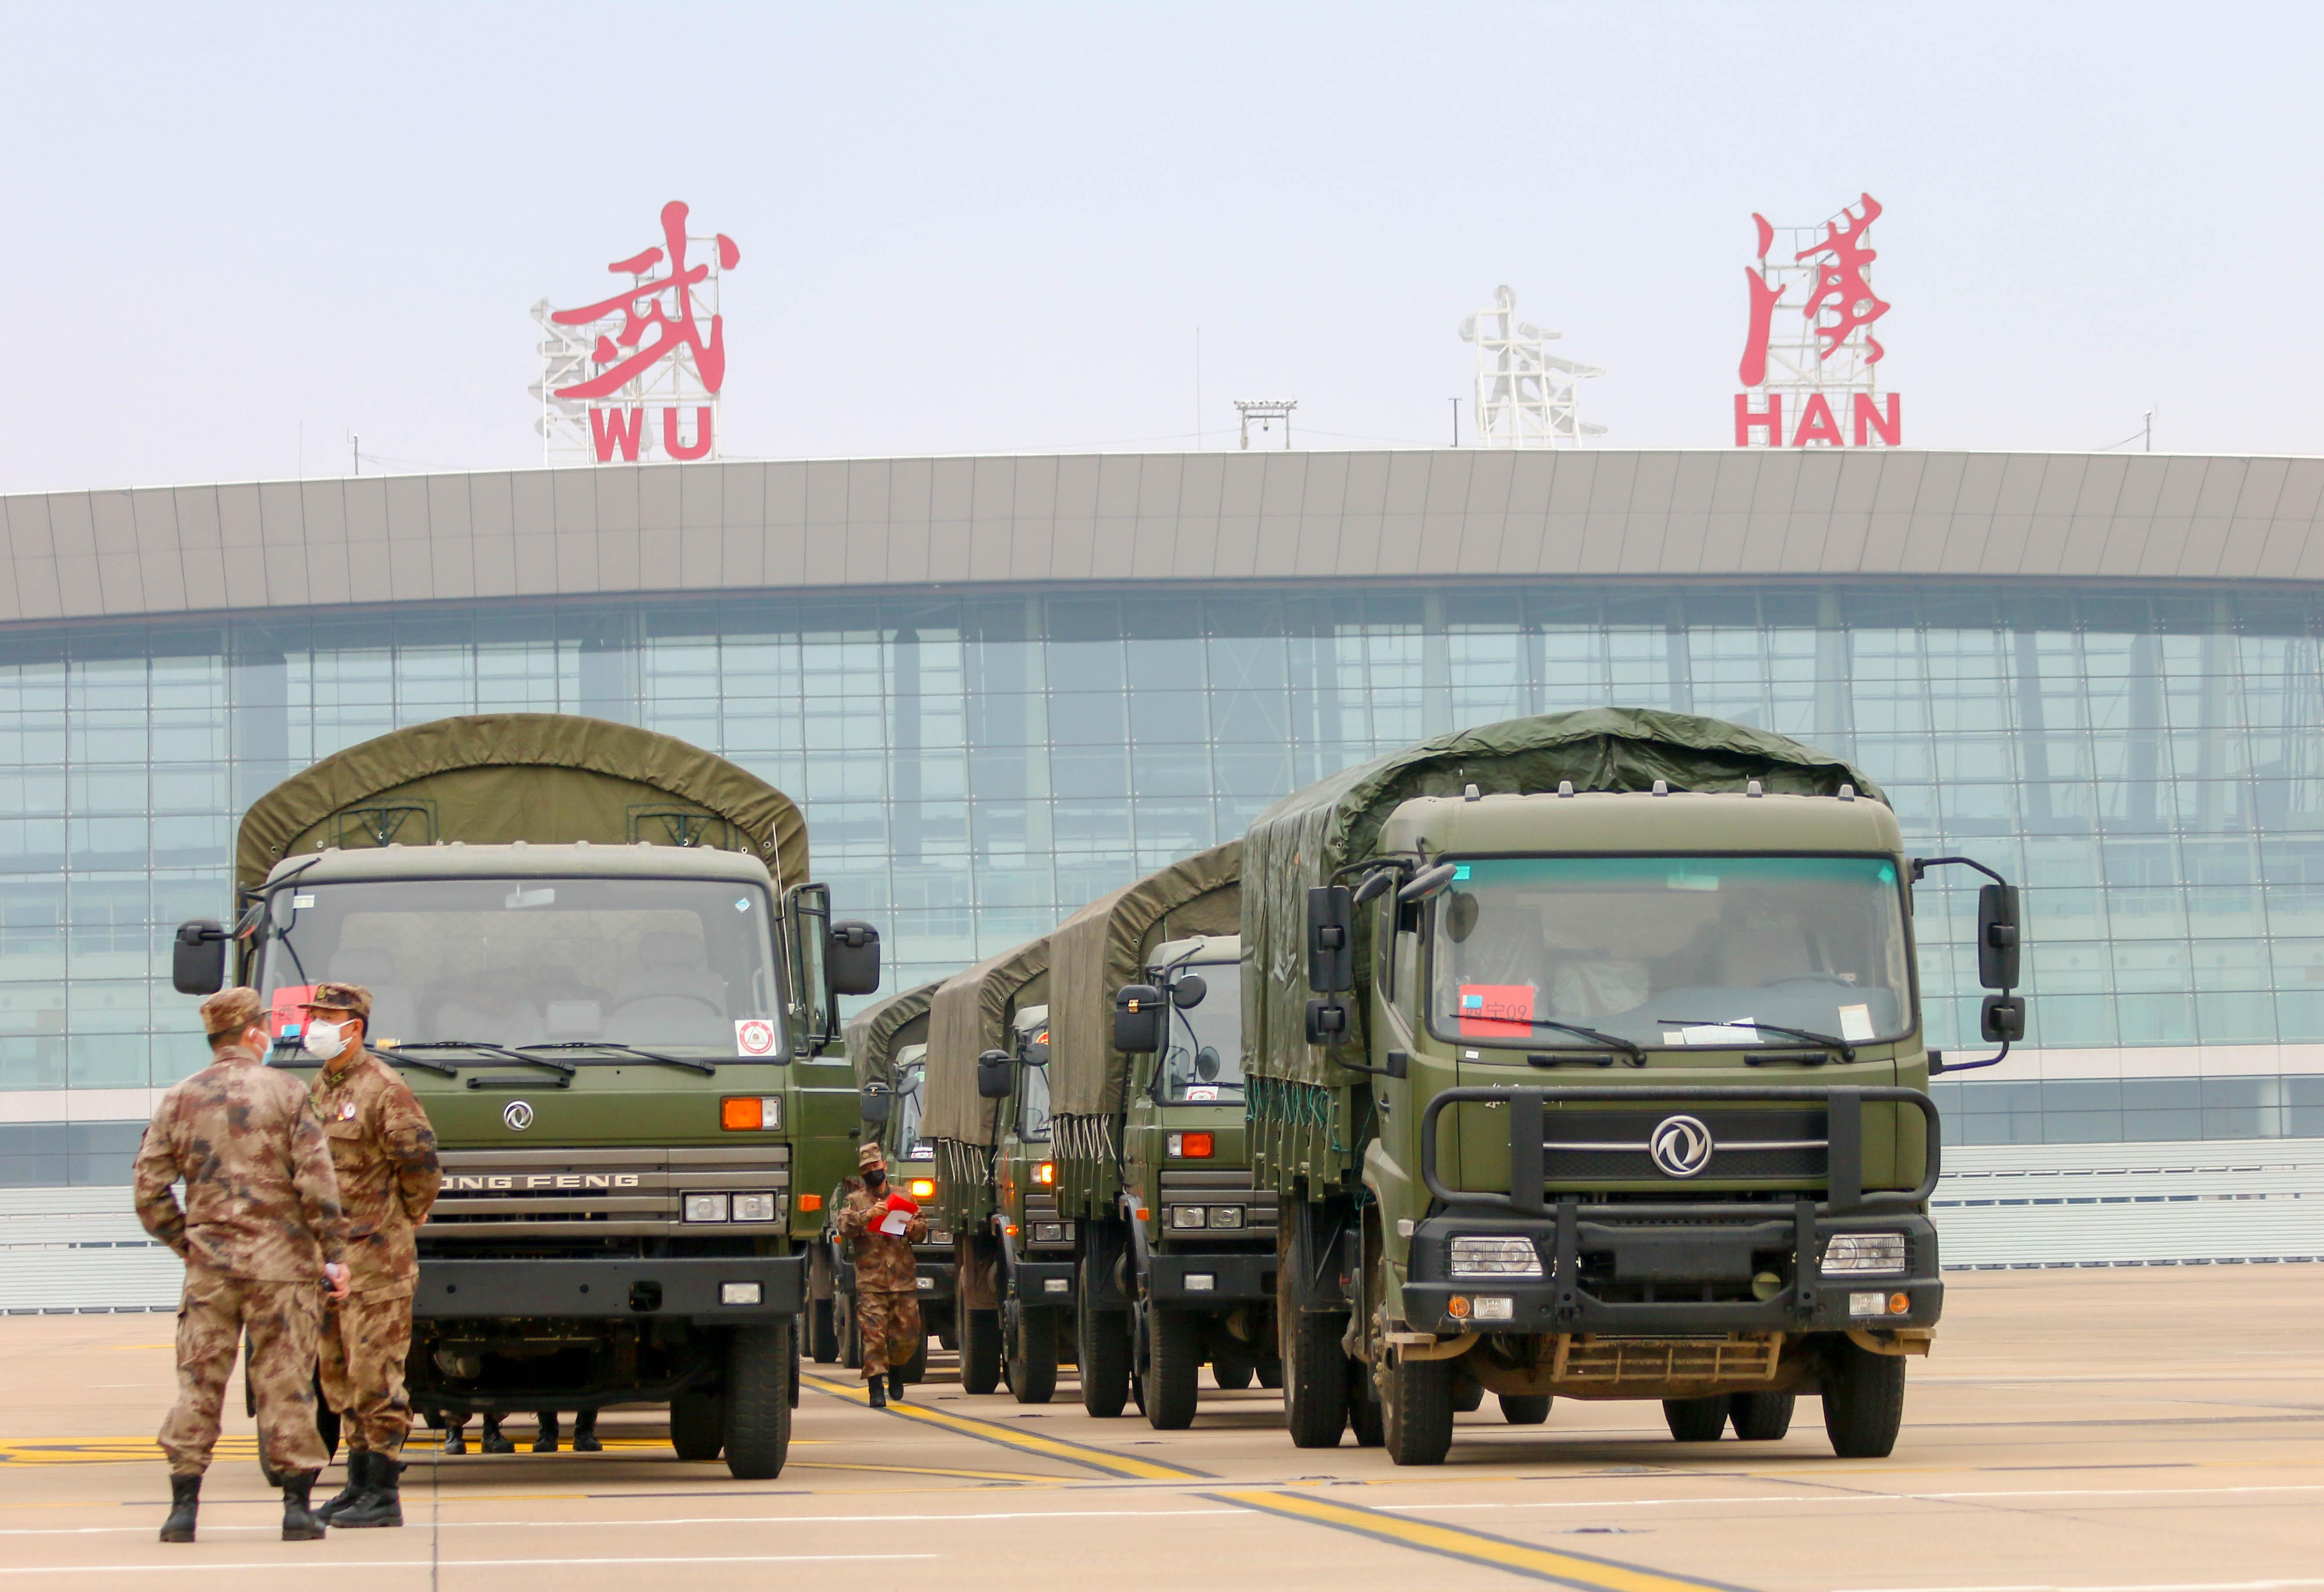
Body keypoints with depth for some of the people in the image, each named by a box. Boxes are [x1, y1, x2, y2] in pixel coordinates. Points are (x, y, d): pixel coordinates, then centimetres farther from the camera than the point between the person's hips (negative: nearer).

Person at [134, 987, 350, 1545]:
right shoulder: (285, 1092, -2)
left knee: (198, 1383, 5)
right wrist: (334, 1253, -3)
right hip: (282, 1260, -2)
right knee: (286, 1383, 2)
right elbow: (317, 1180, -7)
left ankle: (184, 1505, 2)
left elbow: (150, 1192, 3)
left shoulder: (179, 1100, 5)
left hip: (210, 1265, 2)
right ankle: (297, 1506, 2)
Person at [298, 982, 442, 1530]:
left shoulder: (383, 1090, -13)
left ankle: (383, 1495, -4)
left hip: (376, 1258, -9)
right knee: (341, 1378, 13)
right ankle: (360, 1485, 20)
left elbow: (421, 1164, -15)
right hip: (329, 1257, 9)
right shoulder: (318, 1089, 14)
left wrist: (398, 1222, -2)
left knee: (375, 1376, -7)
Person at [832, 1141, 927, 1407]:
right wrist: (868, 1215, -26)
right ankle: (877, 1388, -6)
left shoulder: (903, 1199, 16)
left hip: (904, 1281, 3)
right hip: (870, 1282, -3)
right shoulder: (855, 1201, 7)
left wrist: (914, 1228, -8)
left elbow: (921, 1233, 15)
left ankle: (896, 1367, 33)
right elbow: (843, 1226, -10)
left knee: (907, 1335, 4)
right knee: (873, 1334, -10)